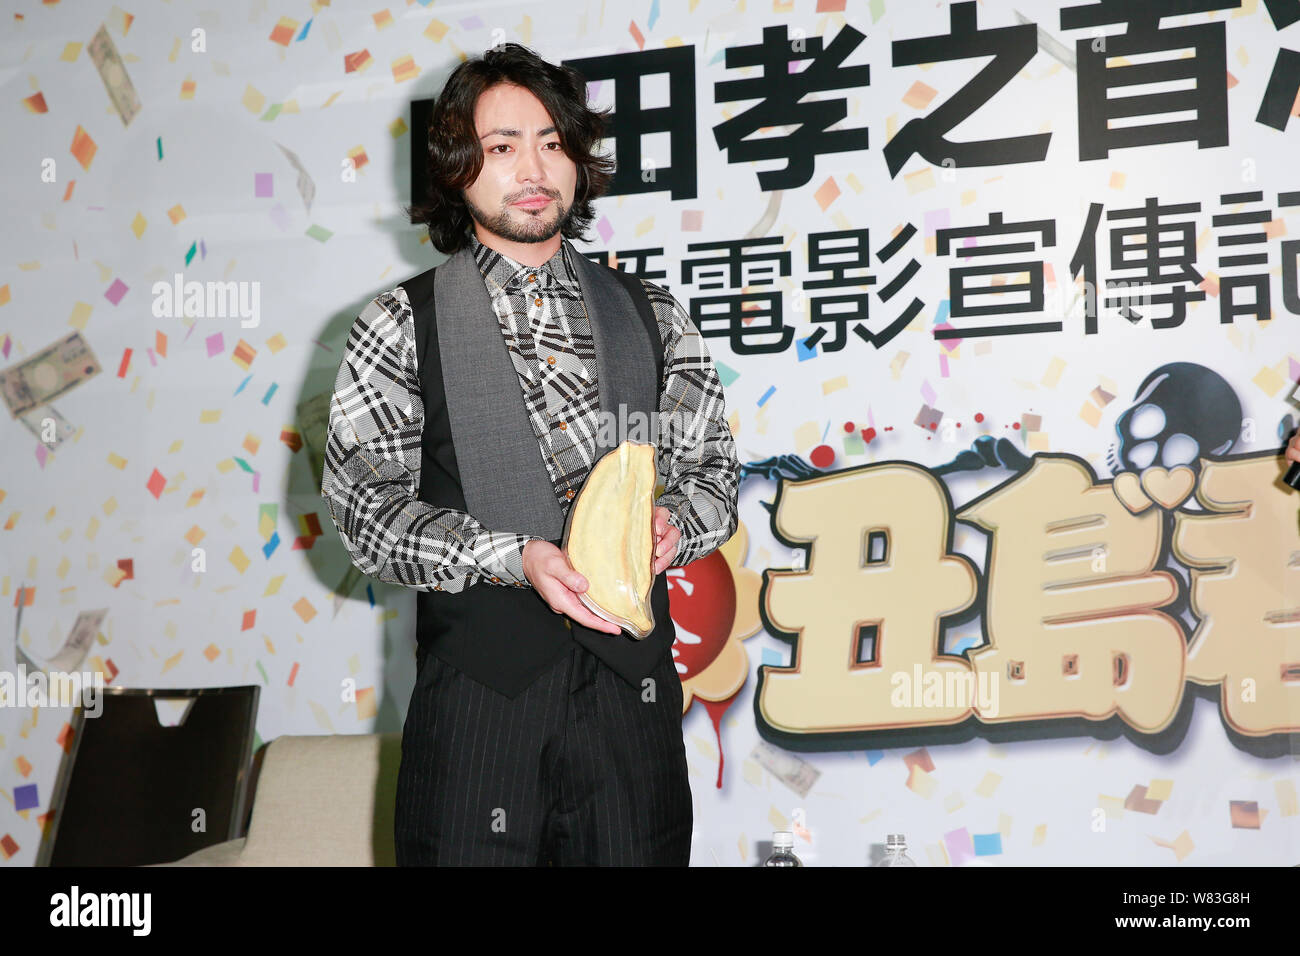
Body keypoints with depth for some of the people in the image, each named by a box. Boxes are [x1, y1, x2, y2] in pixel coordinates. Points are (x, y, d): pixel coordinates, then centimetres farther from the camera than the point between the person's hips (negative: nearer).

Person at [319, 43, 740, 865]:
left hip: (630, 683, 3)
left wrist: (671, 525, -10)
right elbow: (365, 505, -4)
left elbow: (714, 469, 13)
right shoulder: (403, 326, 3)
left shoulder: (650, 315, 12)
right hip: (479, 689, -2)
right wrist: (513, 558, -18)